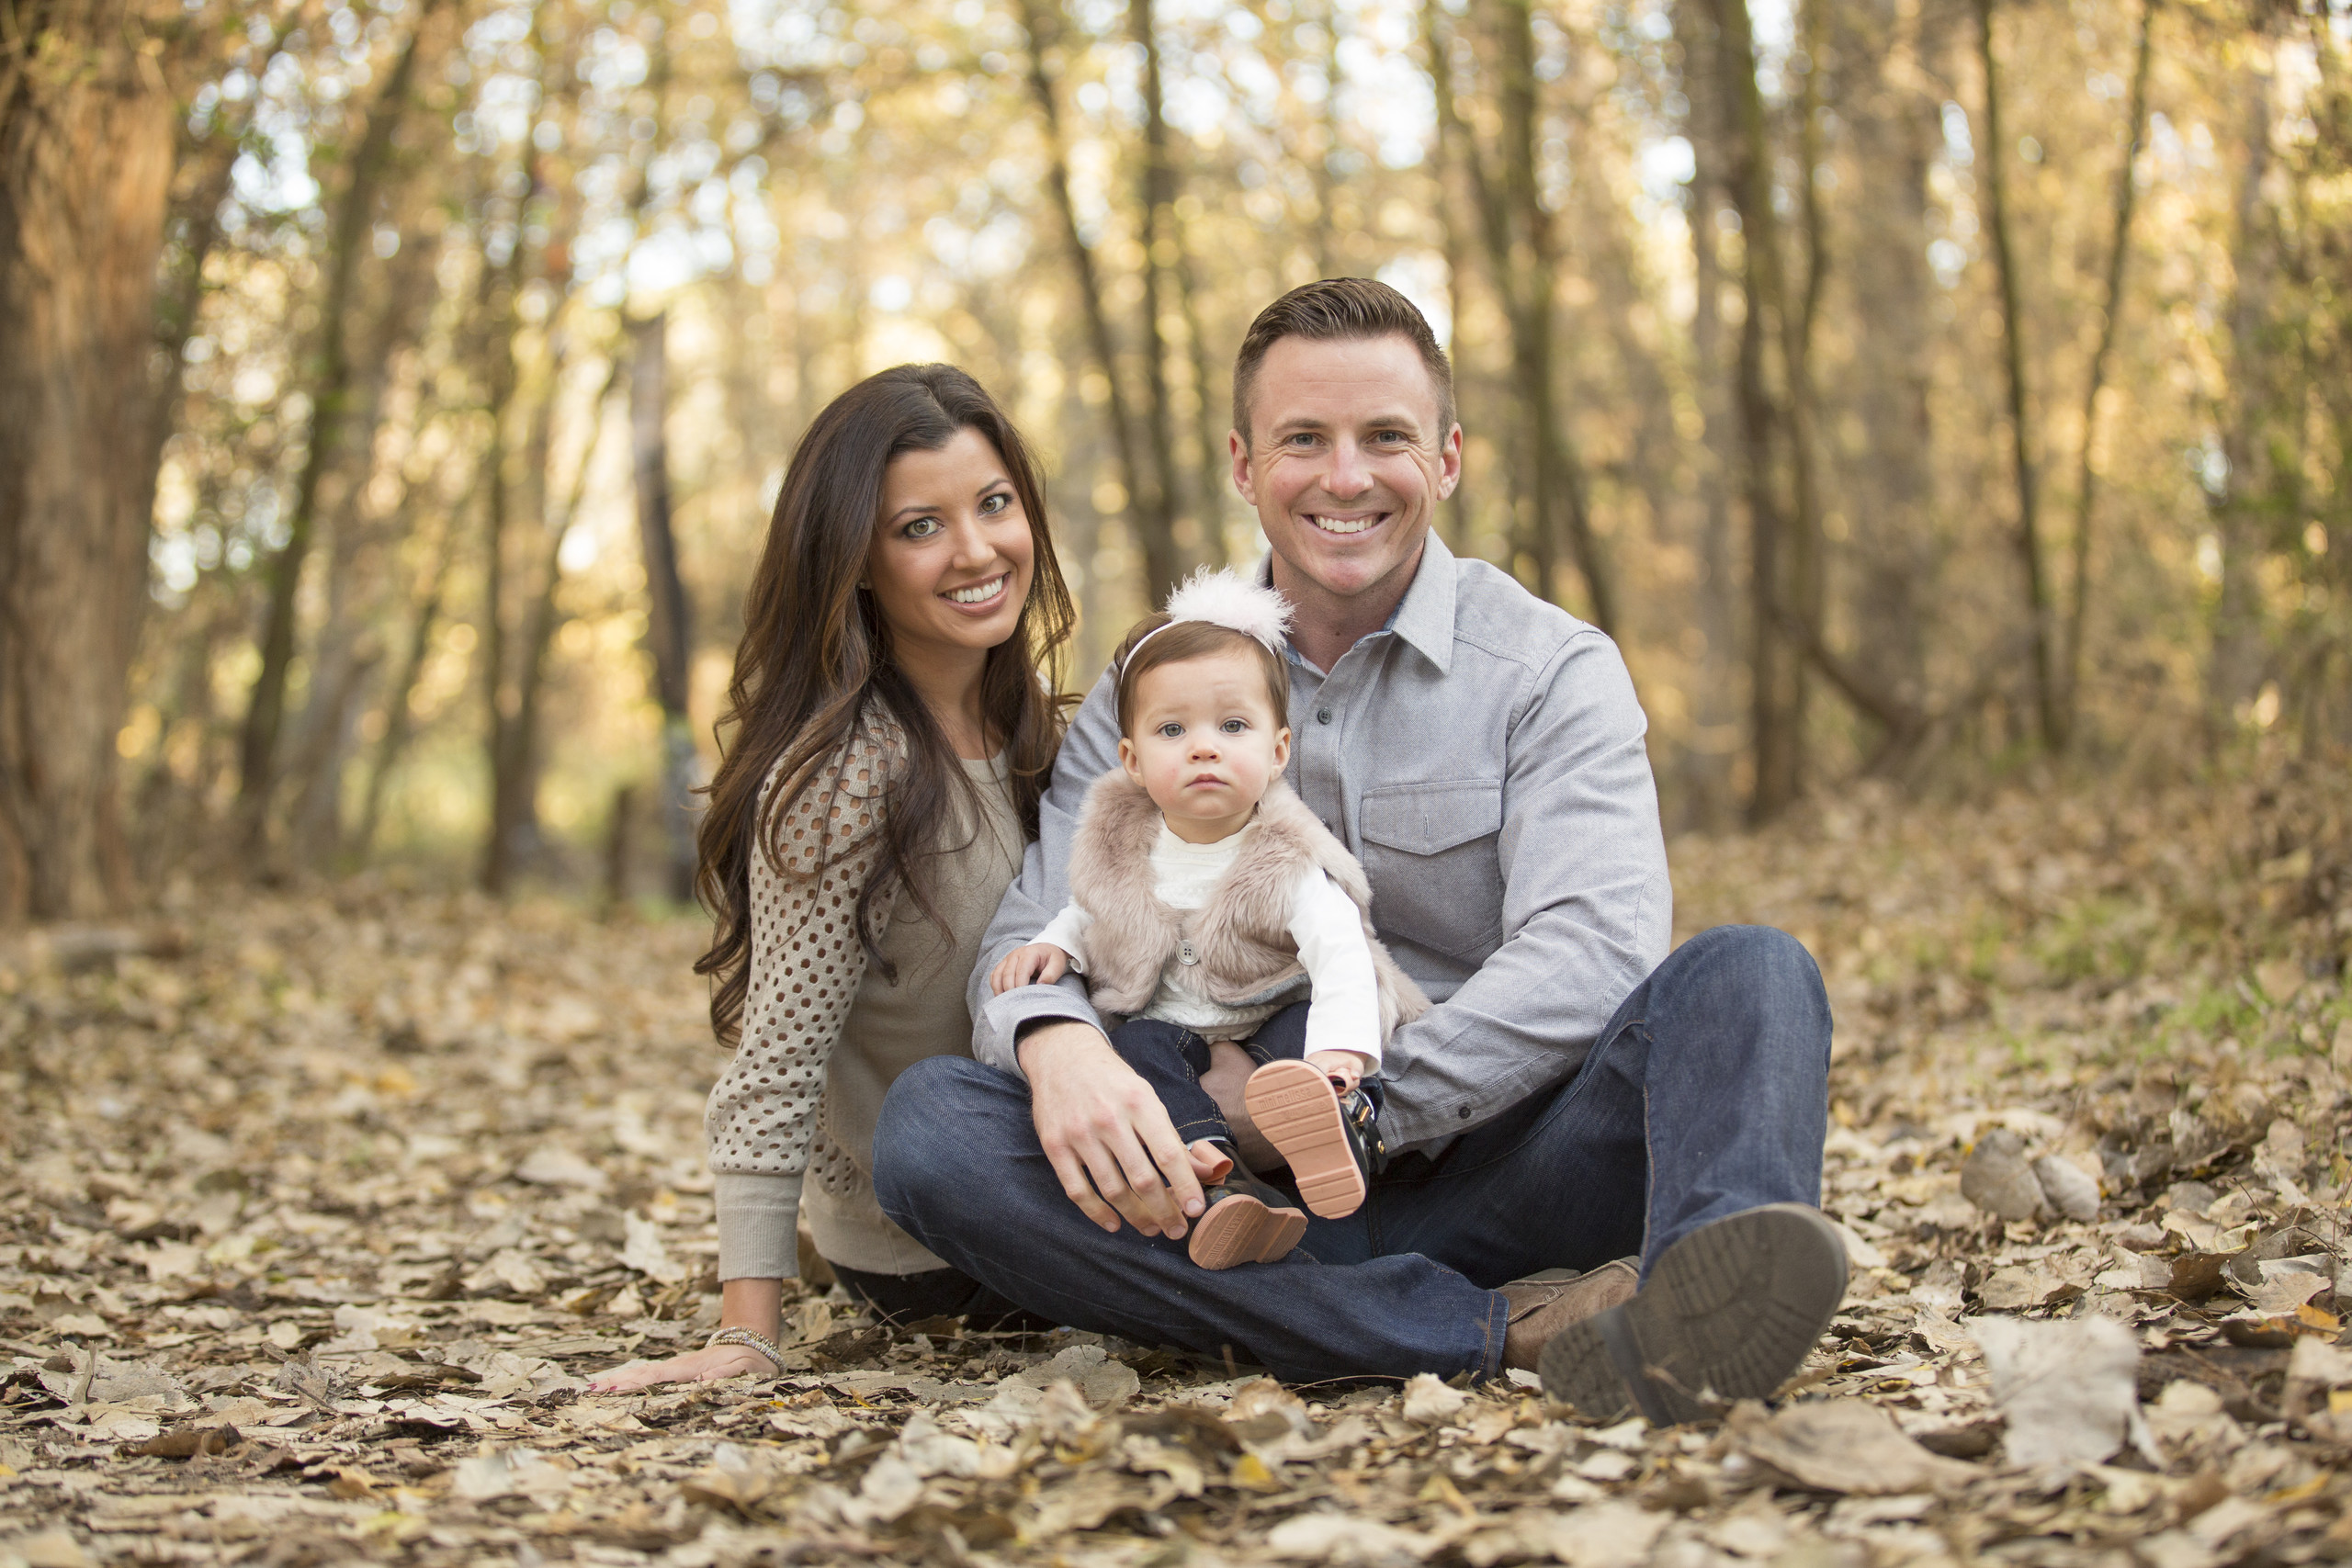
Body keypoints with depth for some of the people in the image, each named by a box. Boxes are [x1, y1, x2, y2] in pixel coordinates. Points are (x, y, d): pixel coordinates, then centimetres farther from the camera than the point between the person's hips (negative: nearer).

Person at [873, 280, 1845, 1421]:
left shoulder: (1552, 671, 3)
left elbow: (1590, 959, -13)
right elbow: (1041, 932, 1)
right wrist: (1058, 1045, -24)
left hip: (1482, 1178, -1)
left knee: (1748, 974, -24)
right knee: (929, 1123, -23)